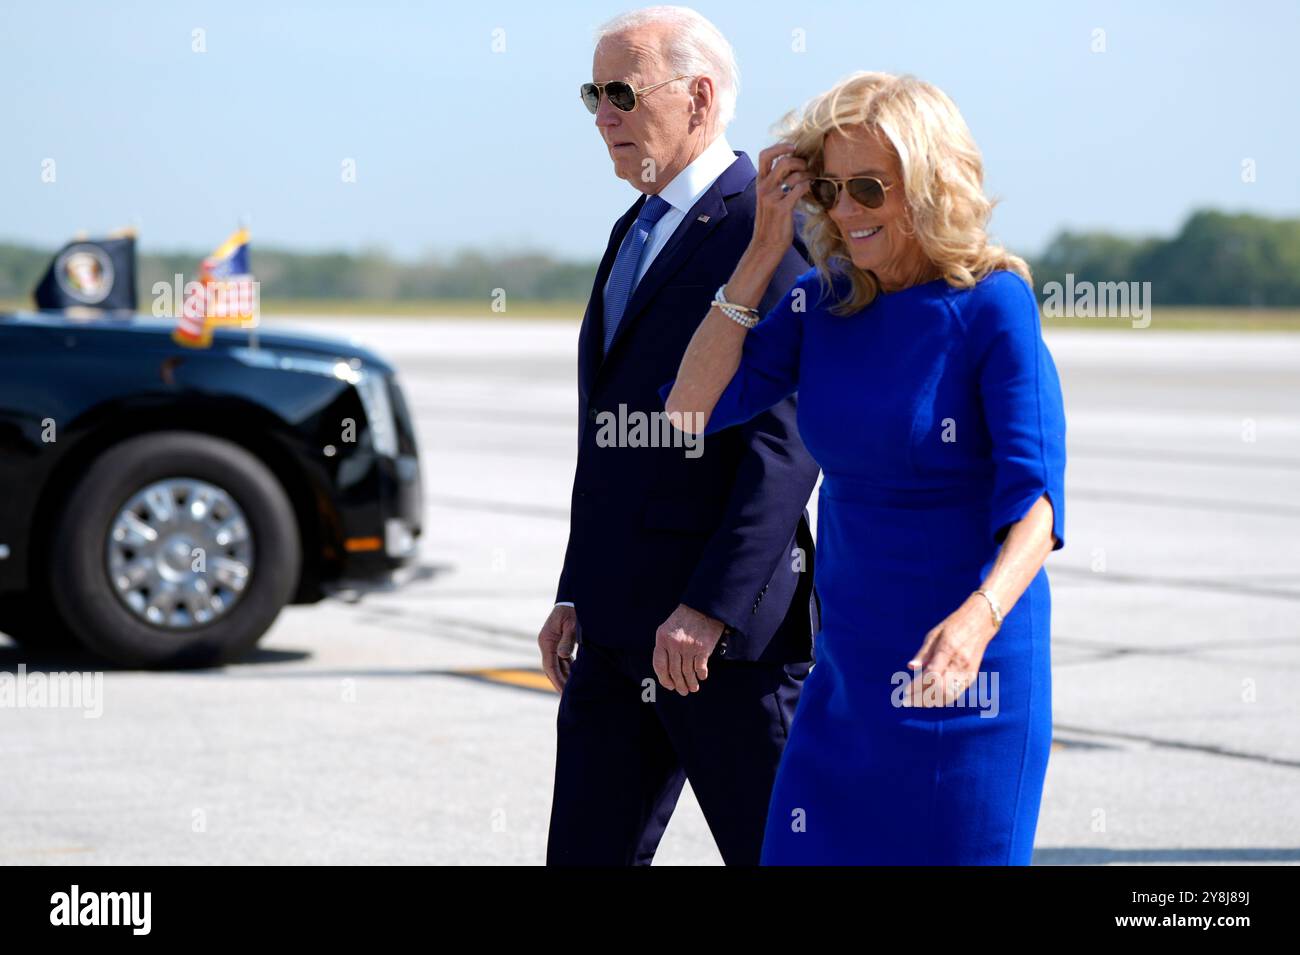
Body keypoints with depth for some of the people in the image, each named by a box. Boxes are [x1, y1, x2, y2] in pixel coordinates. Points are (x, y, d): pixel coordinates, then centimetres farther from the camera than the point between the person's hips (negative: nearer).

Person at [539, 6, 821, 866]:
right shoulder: (636, 233, 18)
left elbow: (787, 442, -19)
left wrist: (709, 608, -23)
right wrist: (578, 594, 17)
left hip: (731, 628, -9)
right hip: (620, 627, 9)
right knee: (589, 852, 8)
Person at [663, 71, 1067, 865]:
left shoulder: (994, 306, -12)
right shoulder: (823, 301, 4)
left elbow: (1035, 498, -20)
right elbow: (688, 412, -3)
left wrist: (979, 617, -39)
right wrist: (764, 249, -6)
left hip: (969, 664, -5)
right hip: (849, 665, 5)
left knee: (961, 852, 0)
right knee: (806, 849, 3)